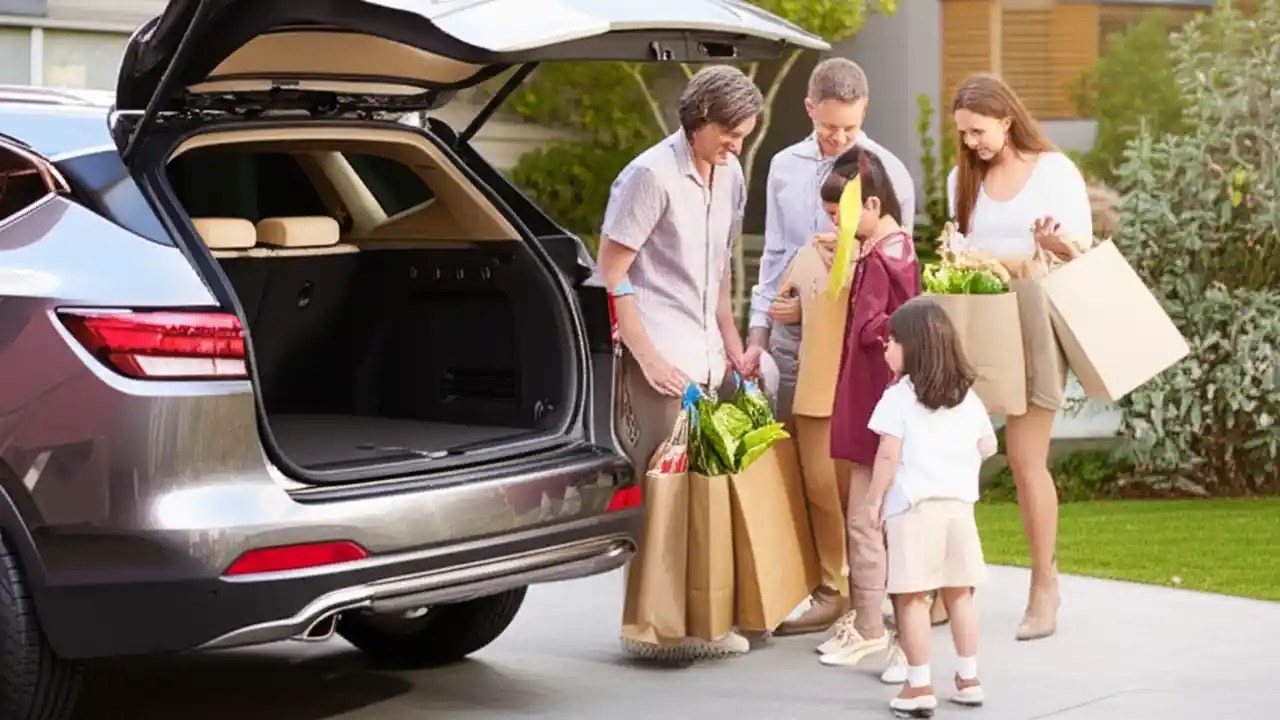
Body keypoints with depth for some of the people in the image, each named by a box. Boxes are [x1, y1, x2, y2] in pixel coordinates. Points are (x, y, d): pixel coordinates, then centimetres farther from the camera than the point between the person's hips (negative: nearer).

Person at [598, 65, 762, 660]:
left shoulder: (729, 176, 12)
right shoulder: (651, 175, -12)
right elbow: (612, 274, -12)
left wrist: (732, 345, 18)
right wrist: (647, 357, -15)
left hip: (705, 360, 8)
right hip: (660, 363, -8)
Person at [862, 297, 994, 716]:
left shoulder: (898, 397, -8)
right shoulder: (967, 396, 10)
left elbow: (888, 455, -11)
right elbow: (987, 447, 16)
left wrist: (874, 499, -1)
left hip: (914, 507, -6)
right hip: (959, 503, 6)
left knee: (912, 596, -2)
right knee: (959, 594, 13)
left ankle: (919, 685, -2)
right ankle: (968, 679, 18)